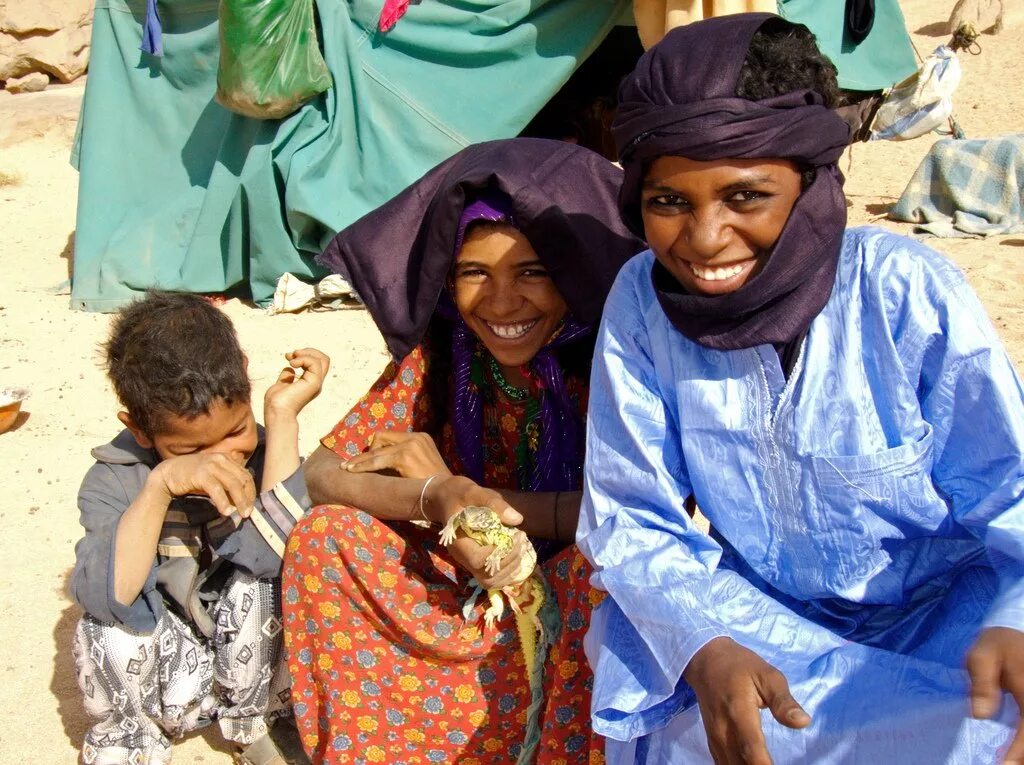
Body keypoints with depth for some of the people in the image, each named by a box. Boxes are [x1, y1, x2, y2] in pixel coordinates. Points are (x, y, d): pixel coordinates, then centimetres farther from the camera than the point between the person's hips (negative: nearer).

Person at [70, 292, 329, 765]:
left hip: (250, 663, 0)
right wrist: (160, 485, -41)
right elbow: (103, 596, -32)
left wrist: (283, 414, -33)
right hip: (156, 673, 0)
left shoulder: (263, 455, -16)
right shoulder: (115, 480, -15)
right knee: (108, 627, -29)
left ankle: (251, 726, -1)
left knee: (249, 584, -28)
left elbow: (277, 556, -37)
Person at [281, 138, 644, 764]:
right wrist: (436, 498, -33)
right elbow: (323, 472, -12)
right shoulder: (438, 354, -9)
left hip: (581, 596, -3)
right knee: (325, 537, -16)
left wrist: (467, 490, -22)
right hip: (471, 590, 3)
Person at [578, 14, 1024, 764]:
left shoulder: (908, 293, -16)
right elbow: (630, 521, -8)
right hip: (761, 622, 1)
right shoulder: (642, 301, -12)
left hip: (945, 614, 0)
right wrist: (706, 647, -28)